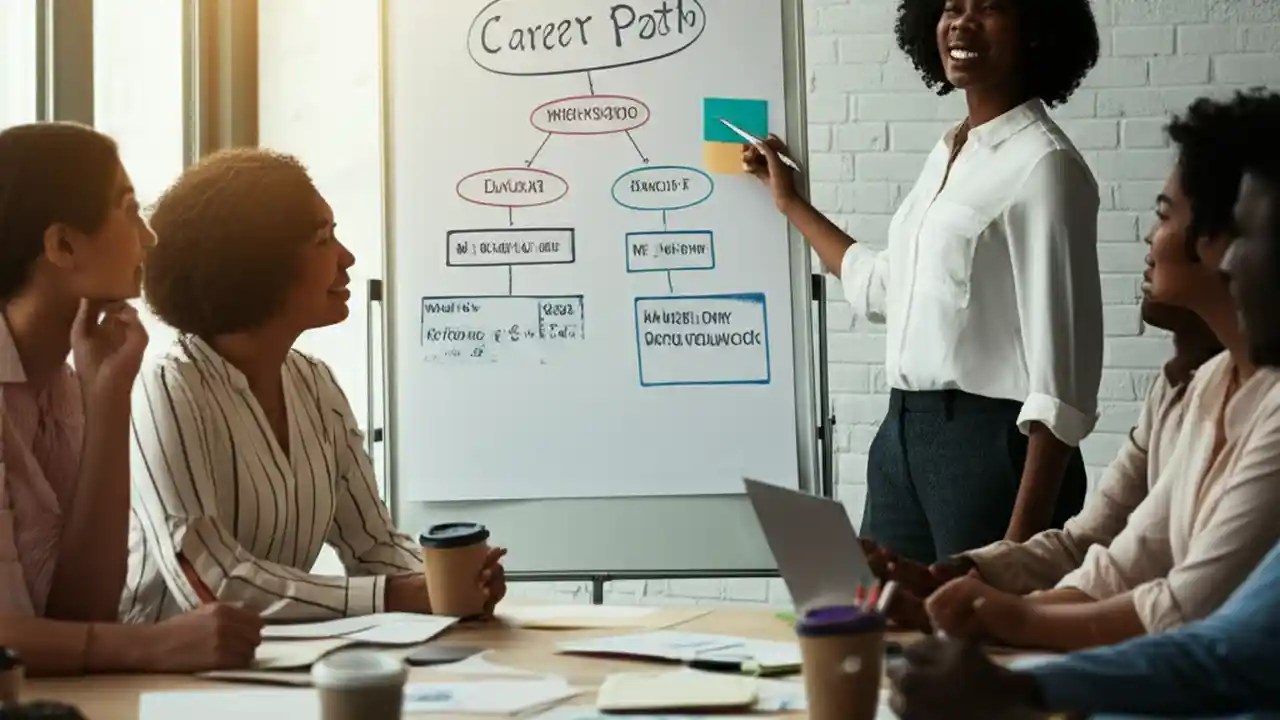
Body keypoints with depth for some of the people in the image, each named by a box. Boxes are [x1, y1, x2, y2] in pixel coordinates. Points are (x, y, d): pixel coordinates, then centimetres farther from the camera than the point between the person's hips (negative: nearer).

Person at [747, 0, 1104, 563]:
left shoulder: (1043, 164, -12)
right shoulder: (946, 153, 12)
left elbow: (1063, 365, -16)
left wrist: (1025, 532, -21)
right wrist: (791, 204, 35)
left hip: (992, 440, -8)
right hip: (904, 432, 8)